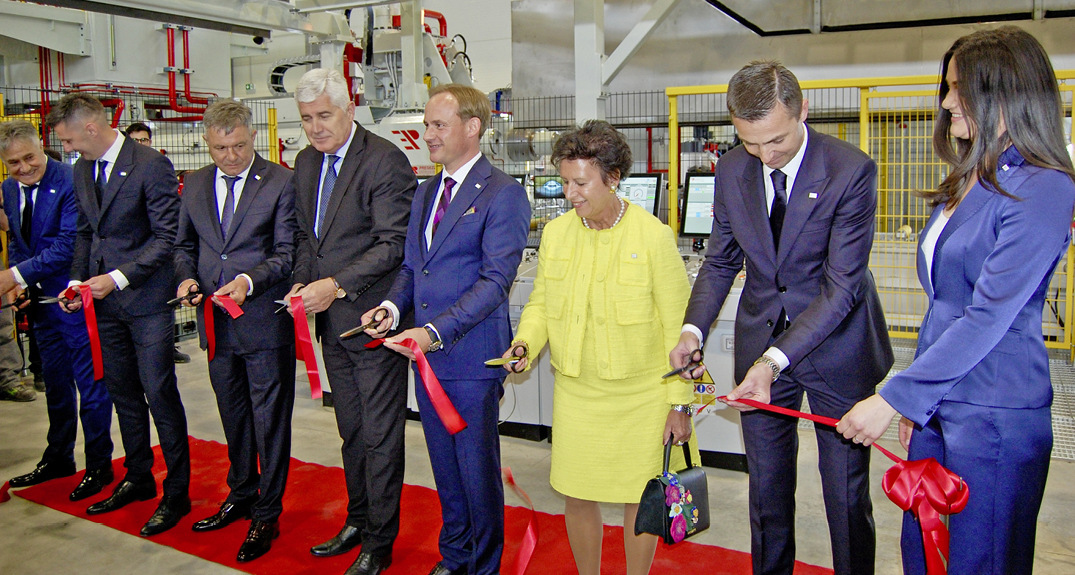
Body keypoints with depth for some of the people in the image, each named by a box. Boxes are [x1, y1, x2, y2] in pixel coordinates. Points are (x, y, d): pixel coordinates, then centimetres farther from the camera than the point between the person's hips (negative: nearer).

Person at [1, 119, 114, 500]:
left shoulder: (70, 183, -19)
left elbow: (69, 245, -24)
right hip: (41, 299, 8)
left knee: (90, 384, 3)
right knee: (55, 384, 20)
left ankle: (99, 465, 17)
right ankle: (58, 459, 36)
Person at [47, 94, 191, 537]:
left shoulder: (151, 166, -13)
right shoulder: (81, 170, 11)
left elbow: (166, 237, -14)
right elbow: (85, 232, 19)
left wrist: (118, 278, -18)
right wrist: (78, 281, 7)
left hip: (146, 299, -7)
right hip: (104, 300, 7)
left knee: (159, 393, -4)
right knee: (122, 392, 14)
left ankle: (176, 492, 9)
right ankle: (138, 478, 30)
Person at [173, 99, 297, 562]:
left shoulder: (280, 182, -8)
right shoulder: (195, 184, 9)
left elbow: (287, 252, -11)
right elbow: (184, 244, 17)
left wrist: (250, 280, -25)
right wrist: (187, 277, -3)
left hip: (265, 320, -5)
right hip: (215, 321, 6)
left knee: (270, 419, 4)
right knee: (233, 416, 20)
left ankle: (267, 514, 18)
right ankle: (241, 495, 38)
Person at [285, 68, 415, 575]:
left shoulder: (385, 161, -14)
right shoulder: (306, 162, 11)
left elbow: (394, 244, -19)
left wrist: (337, 285, -23)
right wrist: (302, 283, 1)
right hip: (332, 322, 8)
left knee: (381, 435, 3)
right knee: (351, 431, 20)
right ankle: (357, 520, 36)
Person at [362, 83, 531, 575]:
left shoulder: (503, 193, -11)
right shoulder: (426, 191, 14)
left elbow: (495, 279, -18)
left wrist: (435, 331, -25)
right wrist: (392, 305, -5)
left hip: (471, 355, -7)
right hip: (426, 352, 7)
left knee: (478, 469, 6)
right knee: (445, 466, 19)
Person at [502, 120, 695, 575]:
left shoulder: (653, 236, -11)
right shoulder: (555, 233, 1)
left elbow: (677, 326, -8)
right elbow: (541, 302, 13)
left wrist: (680, 404, -8)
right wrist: (524, 344, -7)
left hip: (642, 396, -3)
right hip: (575, 393, 4)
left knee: (639, 498, 9)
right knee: (576, 496, 10)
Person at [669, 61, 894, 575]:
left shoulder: (851, 171, -20)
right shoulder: (732, 170, -5)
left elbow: (842, 285, -22)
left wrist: (775, 359, -32)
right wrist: (692, 329, -12)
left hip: (835, 347, -4)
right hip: (760, 341, 4)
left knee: (846, 490, 10)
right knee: (766, 486, 16)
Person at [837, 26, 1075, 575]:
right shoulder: (962, 185, 12)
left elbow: (988, 318, -21)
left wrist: (893, 398, -21)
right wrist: (913, 398, 15)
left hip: (995, 414, -8)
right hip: (936, 399, 8)